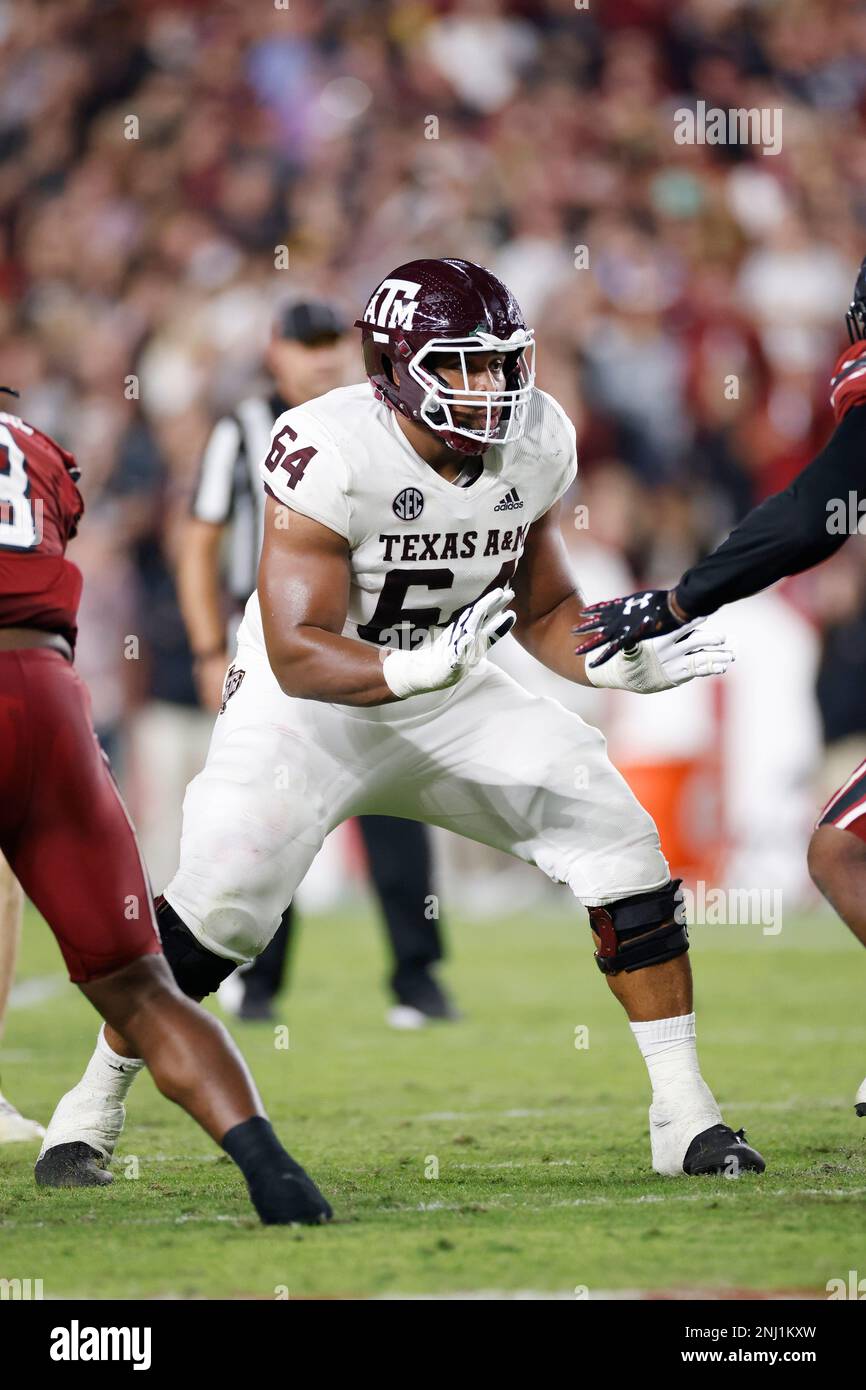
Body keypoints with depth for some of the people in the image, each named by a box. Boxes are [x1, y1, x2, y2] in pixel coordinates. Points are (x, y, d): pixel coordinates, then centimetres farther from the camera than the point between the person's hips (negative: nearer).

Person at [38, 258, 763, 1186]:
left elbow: (543, 609, 5)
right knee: (220, 900, -18)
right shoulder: (329, 452, -29)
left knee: (622, 846, -9)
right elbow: (299, 655, -31)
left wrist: (621, 665, -15)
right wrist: (417, 670, -48)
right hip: (310, 701, -5)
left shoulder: (536, 444, -10)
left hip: (446, 691, 5)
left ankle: (684, 1117, 0)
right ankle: (90, 1111, 7)